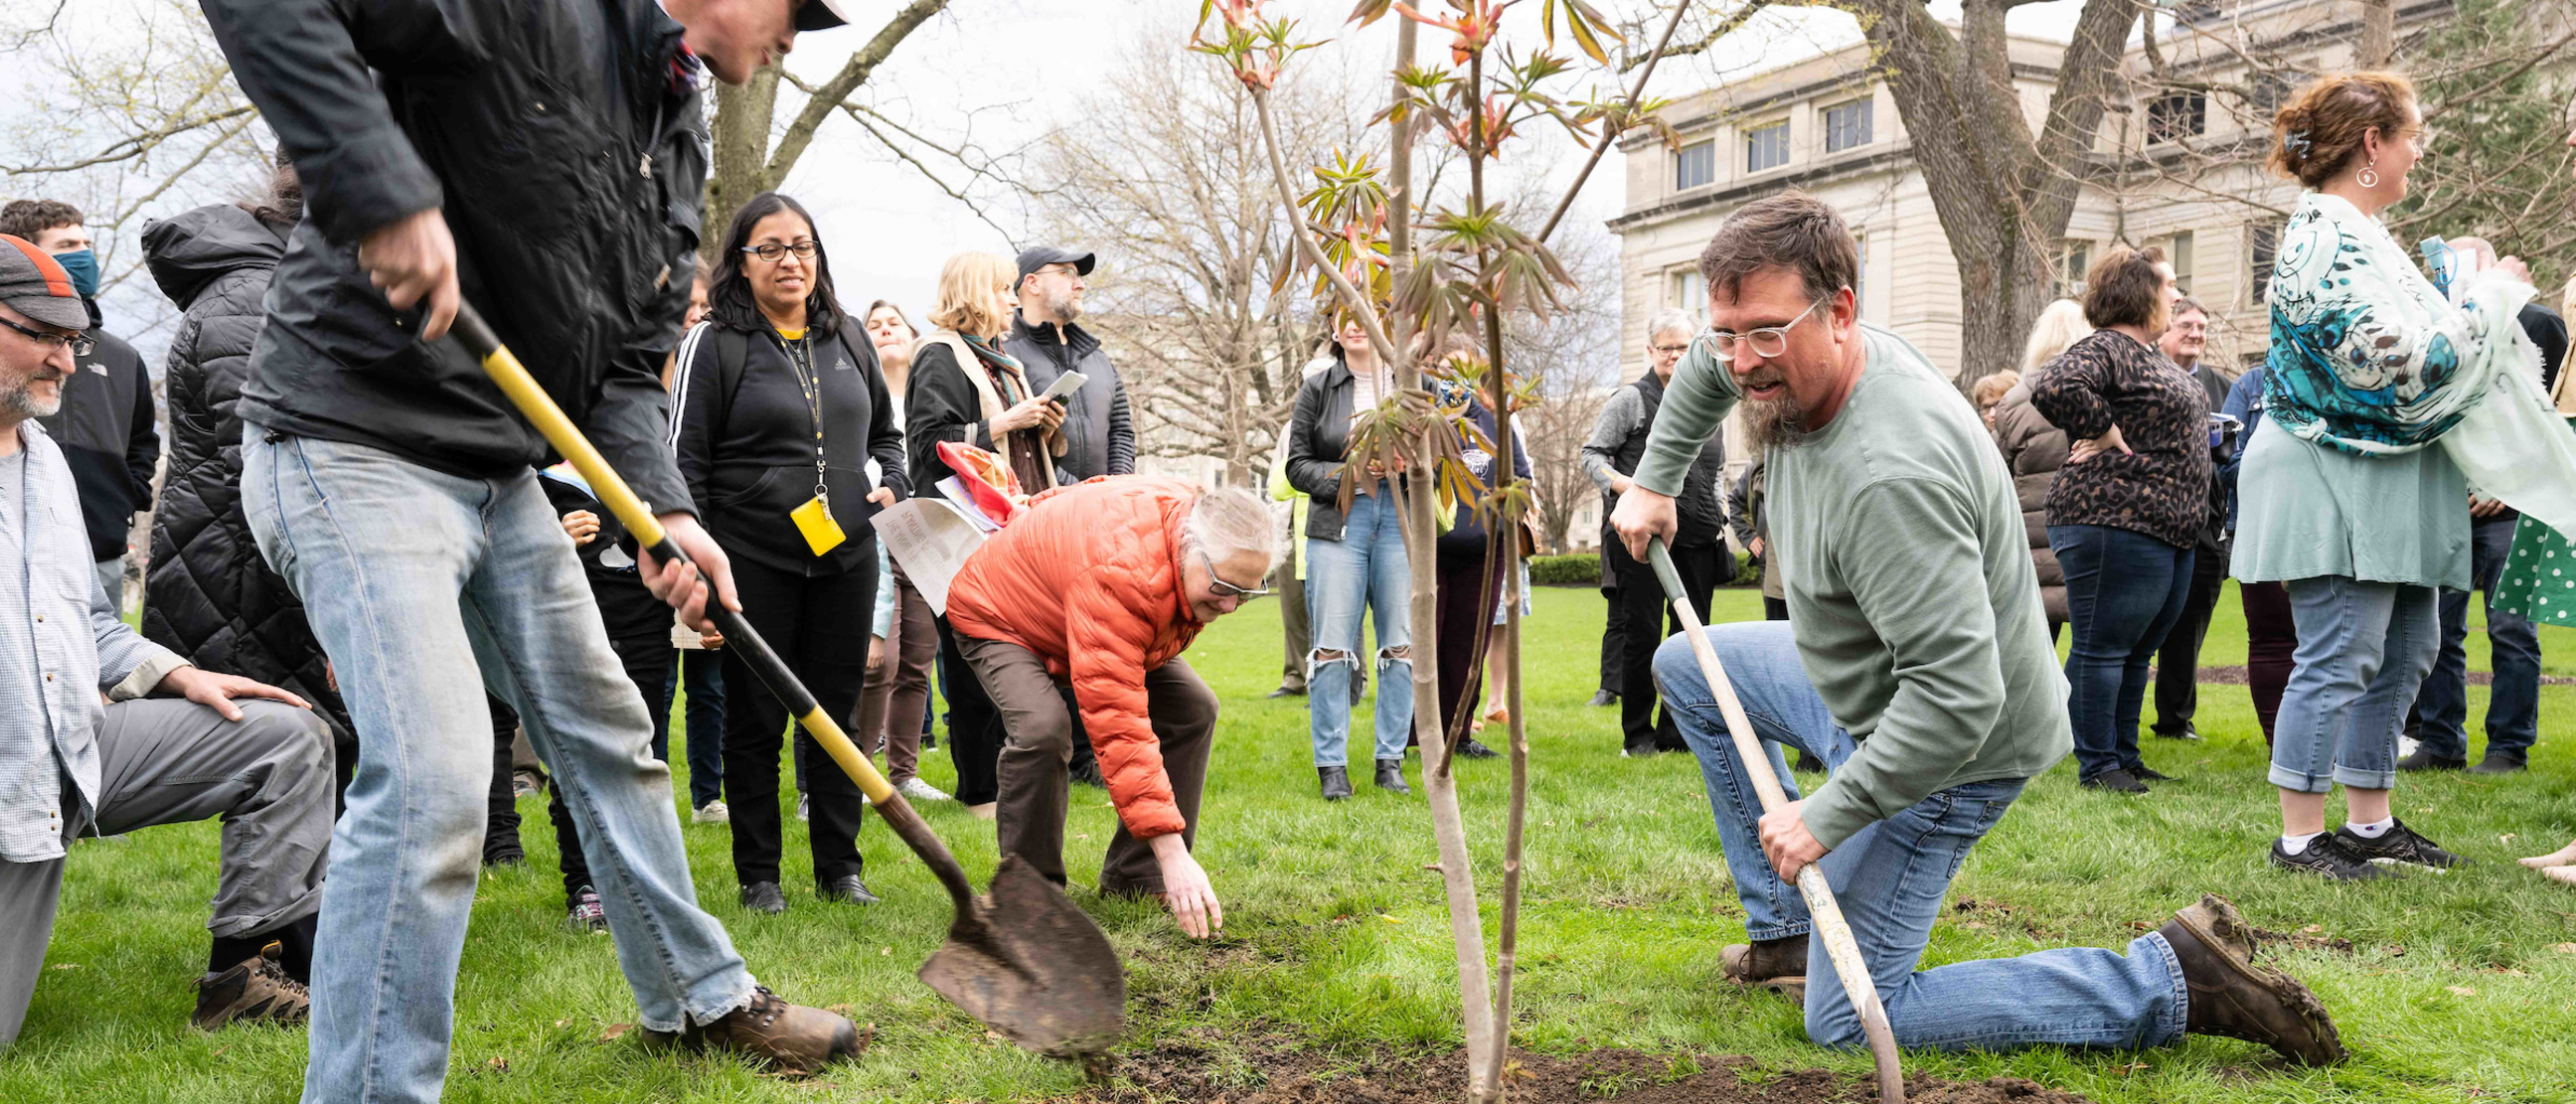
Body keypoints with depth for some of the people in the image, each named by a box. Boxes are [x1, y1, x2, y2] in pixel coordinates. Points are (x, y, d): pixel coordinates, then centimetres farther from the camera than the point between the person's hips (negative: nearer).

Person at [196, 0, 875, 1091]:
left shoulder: (677, 144, 11)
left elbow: (627, 367, 8)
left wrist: (663, 509, -9)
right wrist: (382, 187, -33)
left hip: (501, 469, 9)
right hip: (355, 444, -9)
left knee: (608, 736, 17)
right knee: (432, 776, -19)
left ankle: (698, 995, 36)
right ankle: (370, 1086, -5)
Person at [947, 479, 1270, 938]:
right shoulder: (1117, 572, -46)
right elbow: (1118, 724, -50)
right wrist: (1172, 853, -52)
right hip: (998, 619, -8)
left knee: (1192, 709, -4)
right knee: (1043, 728, -34)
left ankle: (1136, 881, 4)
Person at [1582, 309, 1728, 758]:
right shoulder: (1632, 399, 0)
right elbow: (1592, 454, -1)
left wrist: (1718, 505, 11)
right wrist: (1627, 486, -17)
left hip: (1698, 537, 5)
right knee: (1644, 634, -2)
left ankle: (1675, 730, 17)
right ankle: (1637, 734, 9)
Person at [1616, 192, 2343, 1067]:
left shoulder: (1889, 475, -36)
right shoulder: (1798, 363, -7)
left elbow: (1958, 697, -38)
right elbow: (1708, 367, 20)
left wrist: (1828, 814, -30)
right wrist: (1654, 483, 18)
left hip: (1948, 748, -10)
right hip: (1866, 691, 10)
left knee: (1847, 1019, -9)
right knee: (1687, 667, 22)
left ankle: (2177, 979, -8)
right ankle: (1787, 926, 23)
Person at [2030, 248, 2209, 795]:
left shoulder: (2152, 358, 21)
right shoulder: (2106, 349, -11)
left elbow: (2177, 422, 35)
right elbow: (2055, 387, -30)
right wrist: (2108, 437, -19)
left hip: (2170, 529, 10)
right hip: (2116, 523, -10)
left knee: (2137, 651, 14)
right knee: (2102, 647, -3)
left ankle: (2125, 757, 22)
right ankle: (2097, 765, 2)